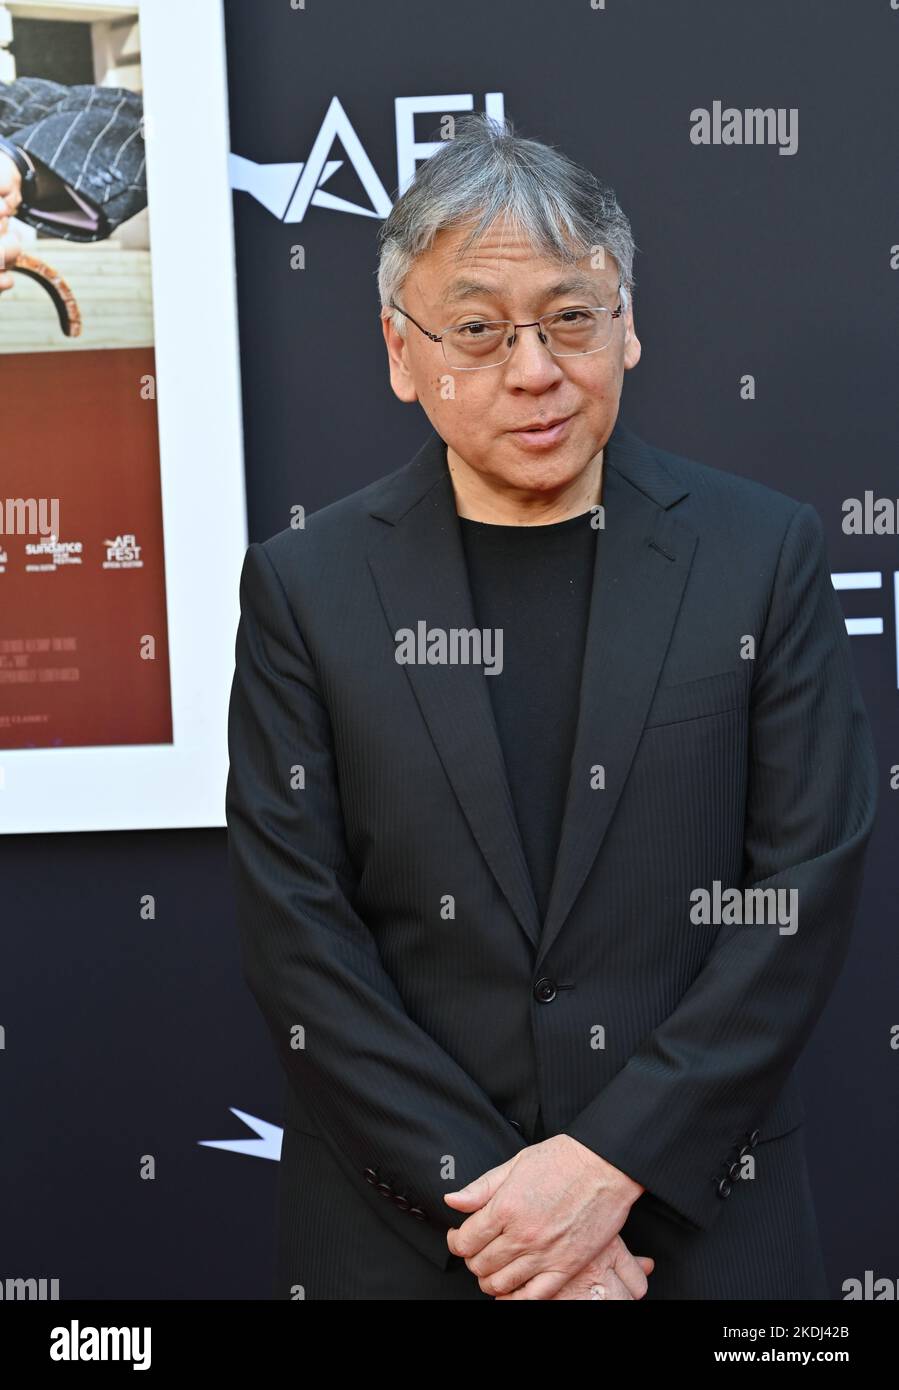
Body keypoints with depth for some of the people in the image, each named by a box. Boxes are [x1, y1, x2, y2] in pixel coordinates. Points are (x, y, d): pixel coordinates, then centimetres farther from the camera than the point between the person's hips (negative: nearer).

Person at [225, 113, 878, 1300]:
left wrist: (610, 1162, -14)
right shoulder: (305, 587, -4)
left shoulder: (765, 553, -4)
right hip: (401, 1232, 0)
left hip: (702, 1218, 0)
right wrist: (484, 1197, -12)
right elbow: (297, 936, -6)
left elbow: (807, 889, -7)